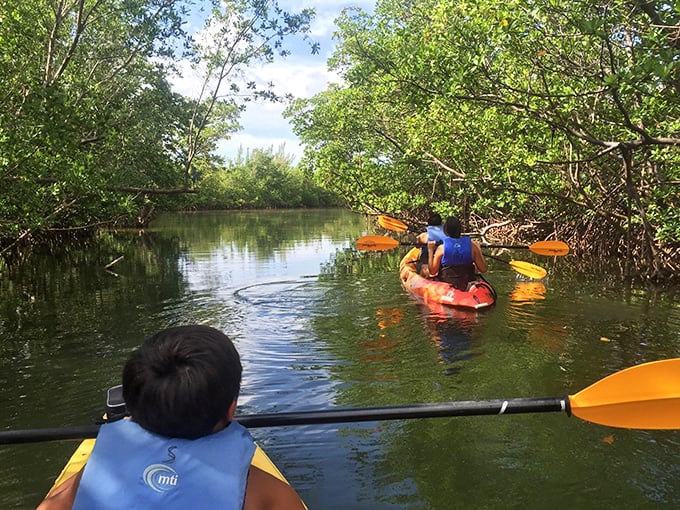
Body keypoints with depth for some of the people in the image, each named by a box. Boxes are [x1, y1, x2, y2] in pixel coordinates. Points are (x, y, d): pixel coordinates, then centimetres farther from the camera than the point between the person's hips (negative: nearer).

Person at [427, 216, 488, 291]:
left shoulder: (441, 248, -13)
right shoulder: (472, 245, -8)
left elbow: (432, 271, -7)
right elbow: (483, 269, -3)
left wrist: (430, 250, 0)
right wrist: (479, 250, 10)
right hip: (468, 286, 3)